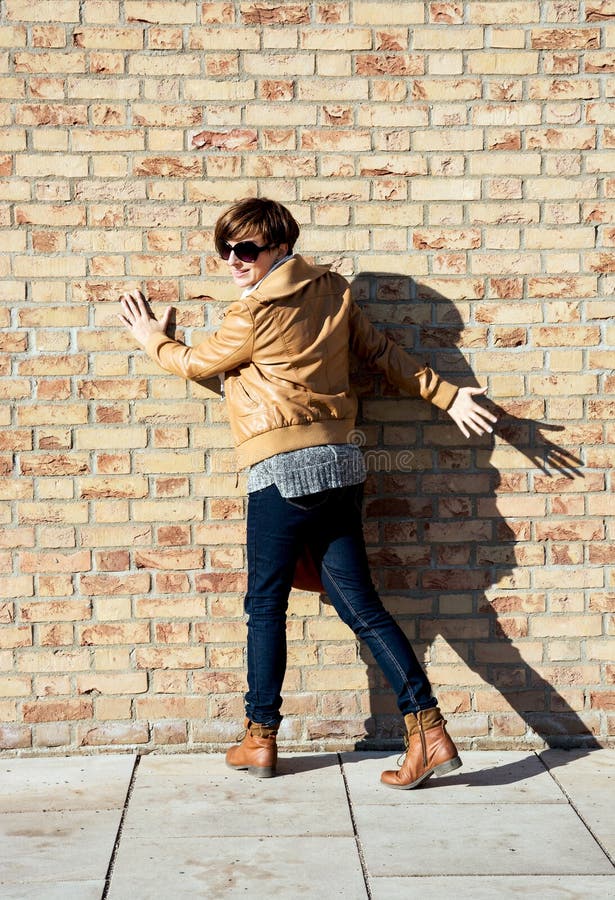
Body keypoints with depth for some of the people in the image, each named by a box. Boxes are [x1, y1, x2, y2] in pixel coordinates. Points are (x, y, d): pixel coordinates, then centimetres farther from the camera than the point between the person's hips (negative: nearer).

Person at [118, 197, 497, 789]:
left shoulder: (254, 314, -8)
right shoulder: (332, 291, 11)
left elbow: (195, 364, 8)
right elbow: (383, 352, 14)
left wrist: (152, 339, 27)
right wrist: (447, 395, 20)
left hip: (284, 471, -7)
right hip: (338, 465, 7)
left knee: (265, 604, 7)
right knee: (359, 604, 6)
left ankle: (260, 739, 17)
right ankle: (430, 732, 1)